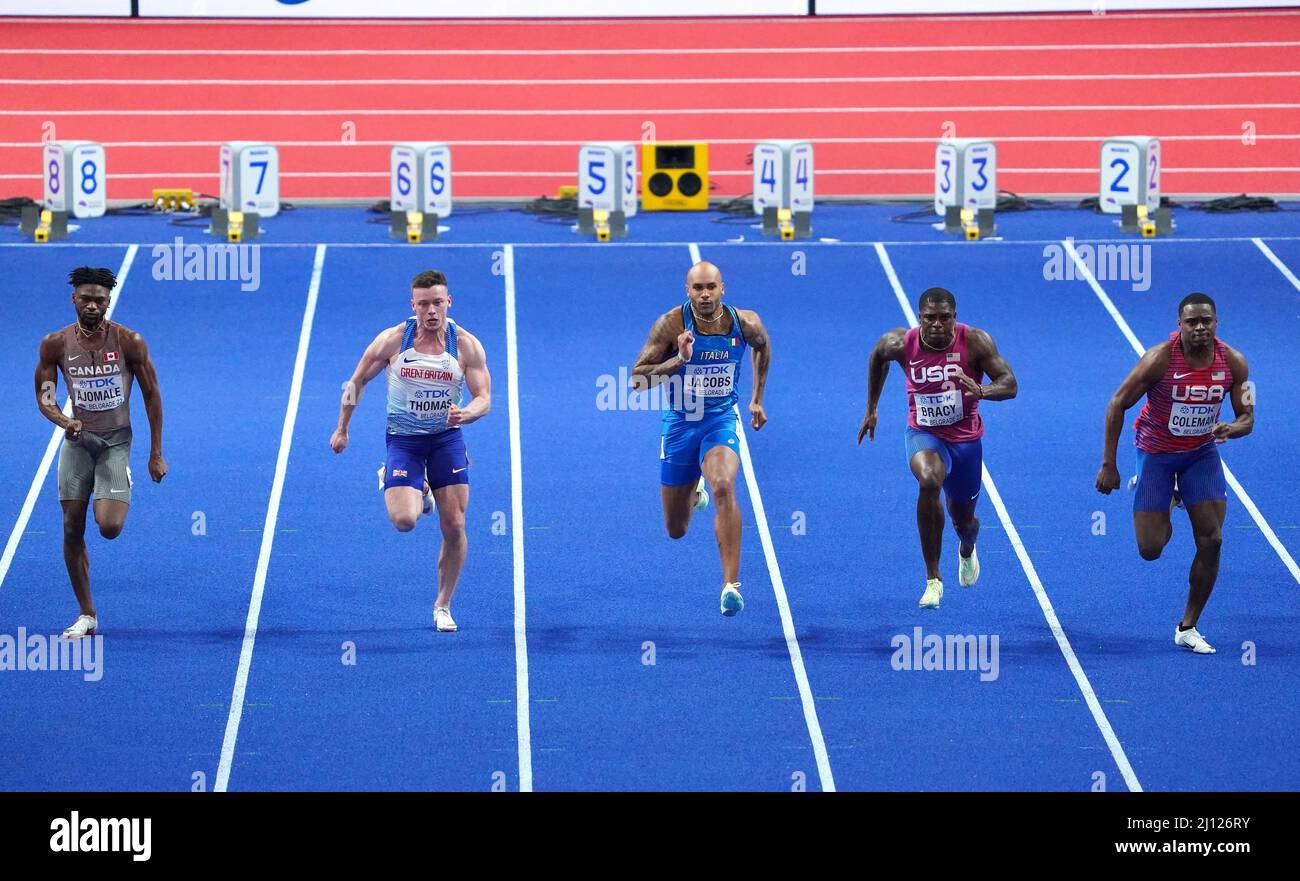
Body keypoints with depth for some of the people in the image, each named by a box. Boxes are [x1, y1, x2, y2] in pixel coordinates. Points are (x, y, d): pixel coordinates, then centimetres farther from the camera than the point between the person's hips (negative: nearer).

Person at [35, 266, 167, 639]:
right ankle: (87, 615, 12)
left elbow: (152, 395, -1)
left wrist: (156, 454, -1)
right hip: (77, 440, 2)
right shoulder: (55, 344, -4)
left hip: (116, 441, -2)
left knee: (109, 527, -19)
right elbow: (44, 395, 2)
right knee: (72, 530, 0)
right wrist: (64, 421, -21)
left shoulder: (129, 342, -10)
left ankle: (119, 502, 19)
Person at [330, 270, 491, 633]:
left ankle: (443, 606, 17)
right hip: (403, 438, -1)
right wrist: (342, 429, 6)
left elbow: (484, 398, -11)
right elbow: (357, 381, 3)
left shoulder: (467, 345, -10)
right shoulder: (392, 340, -11)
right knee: (403, 520, -21)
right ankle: (419, 494, 17)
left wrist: (465, 413, -34)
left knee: (454, 527, -2)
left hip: (447, 438, 1)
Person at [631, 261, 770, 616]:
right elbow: (637, 380, -16)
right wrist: (678, 360, -31)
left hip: (721, 421, 0)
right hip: (679, 423, 0)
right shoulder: (671, 324, -16)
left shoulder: (746, 323, -9)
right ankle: (694, 492, 49)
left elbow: (762, 346, 16)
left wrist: (757, 399, 17)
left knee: (724, 488, -32)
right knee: (676, 530, 10)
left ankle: (731, 584, -31)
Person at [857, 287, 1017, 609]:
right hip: (924, 435, -1)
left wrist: (983, 391, -42)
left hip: (966, 437, 1)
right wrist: (871, 409, 13)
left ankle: (967, 551, 60)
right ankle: (933, 579, -28)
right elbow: (878, 356, 8)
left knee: (964, 521, 16)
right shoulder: (902, 344, -16)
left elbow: (1010, 385, -19)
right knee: (929, 481, -36)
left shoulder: (975, 342, -19)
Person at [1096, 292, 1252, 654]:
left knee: (1211, 541, -7)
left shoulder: (1233, 363, -14)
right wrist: (1108, 465, -17)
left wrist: (1231, 429, -30)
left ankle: (1187, 628, 9)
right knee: (1150, 549, -5)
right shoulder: (1161, 359, -25)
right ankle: (1162, 513, 34)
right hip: (1156, 453, -3)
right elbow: (1118, 404, -16)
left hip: (1202, 453, 3)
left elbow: (1247, 418, -4)